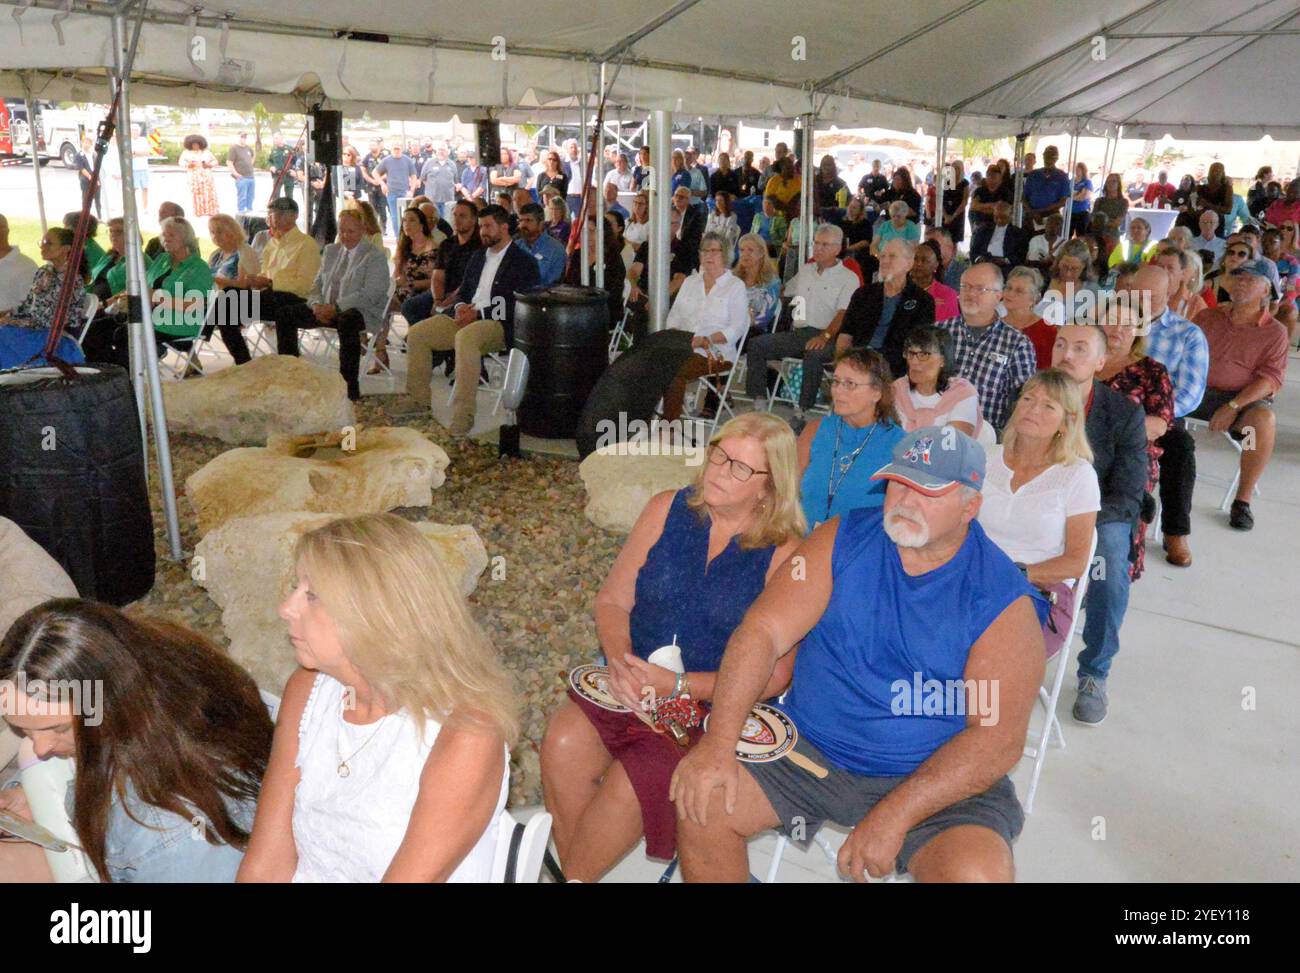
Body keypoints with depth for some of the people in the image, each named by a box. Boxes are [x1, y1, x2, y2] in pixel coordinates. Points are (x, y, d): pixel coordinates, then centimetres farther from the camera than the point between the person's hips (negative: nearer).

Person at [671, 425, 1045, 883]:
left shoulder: (1003, 597, -11)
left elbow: (998, 737, -15)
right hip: (808, 749, 3)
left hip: (937, 776, -2)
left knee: (975, 872, -29)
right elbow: (763, 631, -9)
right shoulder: (843, 540, -3)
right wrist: (718, 741, -21)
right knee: (699, 800, -15)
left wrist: (893, 816, -24)